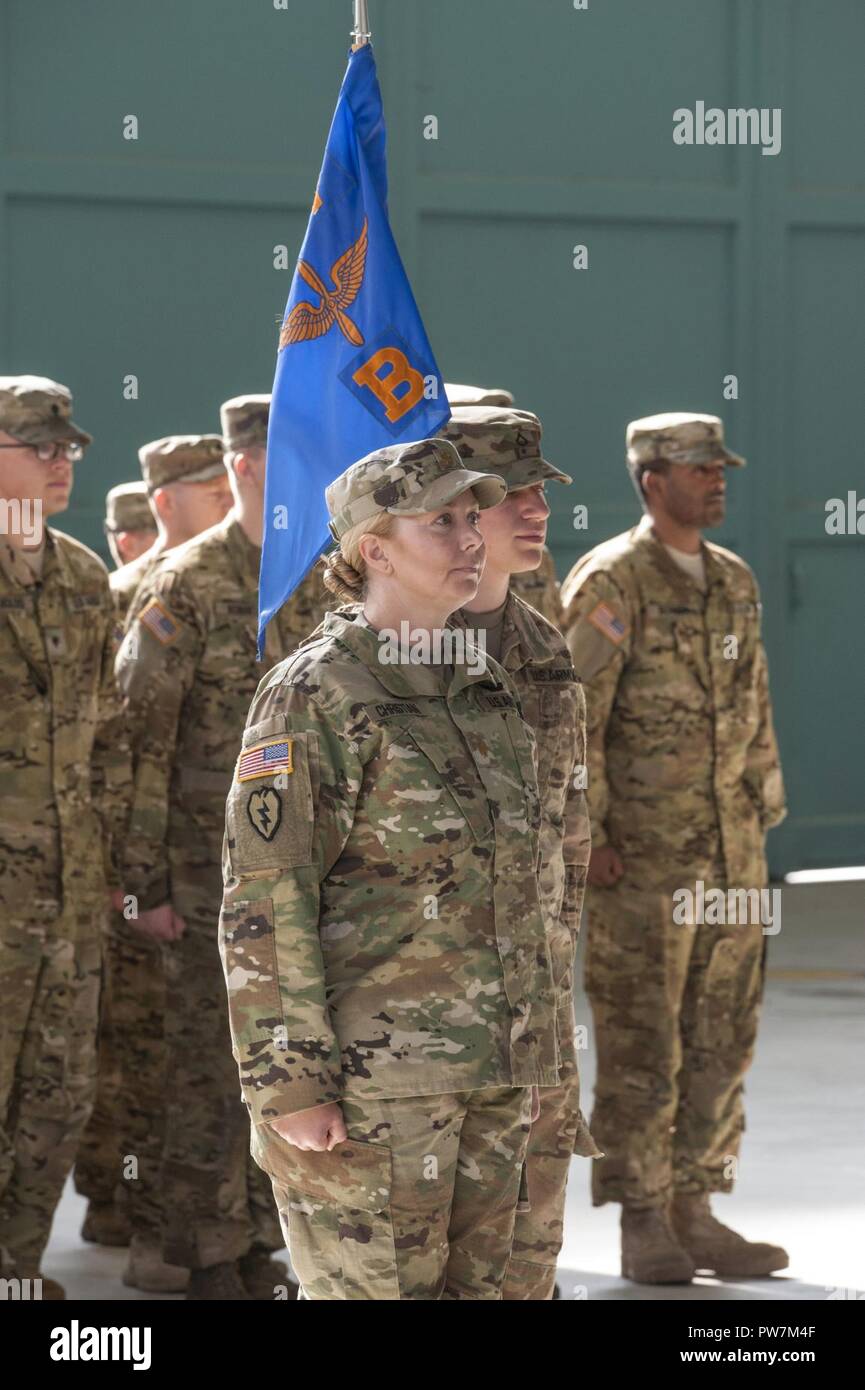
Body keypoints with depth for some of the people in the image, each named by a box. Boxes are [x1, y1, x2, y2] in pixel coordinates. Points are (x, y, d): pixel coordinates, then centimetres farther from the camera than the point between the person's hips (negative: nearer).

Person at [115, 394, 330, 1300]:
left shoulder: (328, 584, 8)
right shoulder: (186, 585, -9)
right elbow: (140, 738, -10)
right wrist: (147, 877, -13)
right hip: (212, 874, -5)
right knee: (212, 1064, 0)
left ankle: (262, 1242, 19)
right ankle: (212, 1259, 9)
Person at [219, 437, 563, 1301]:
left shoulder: (483, 687, 13)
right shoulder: (315, 696, -10)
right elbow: (262, 907, -14)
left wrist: (525, 1050, 19)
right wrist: (291, 1085, -18)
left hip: (488, 1068, 8)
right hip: (367, 1067, -8)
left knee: (471, 1285, 10)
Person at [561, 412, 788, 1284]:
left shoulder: (735, 581, 13)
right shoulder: (609, 582, -9)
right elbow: (572, 715, -13)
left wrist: (762, 820, 15)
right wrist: (586, 834, -16)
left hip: (730, 853, 7)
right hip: (641, 857, -7)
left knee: (721, 1041, 8)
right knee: (640, 1047, -2)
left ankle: (695, 1212, 16)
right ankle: (643, 1228, 4)